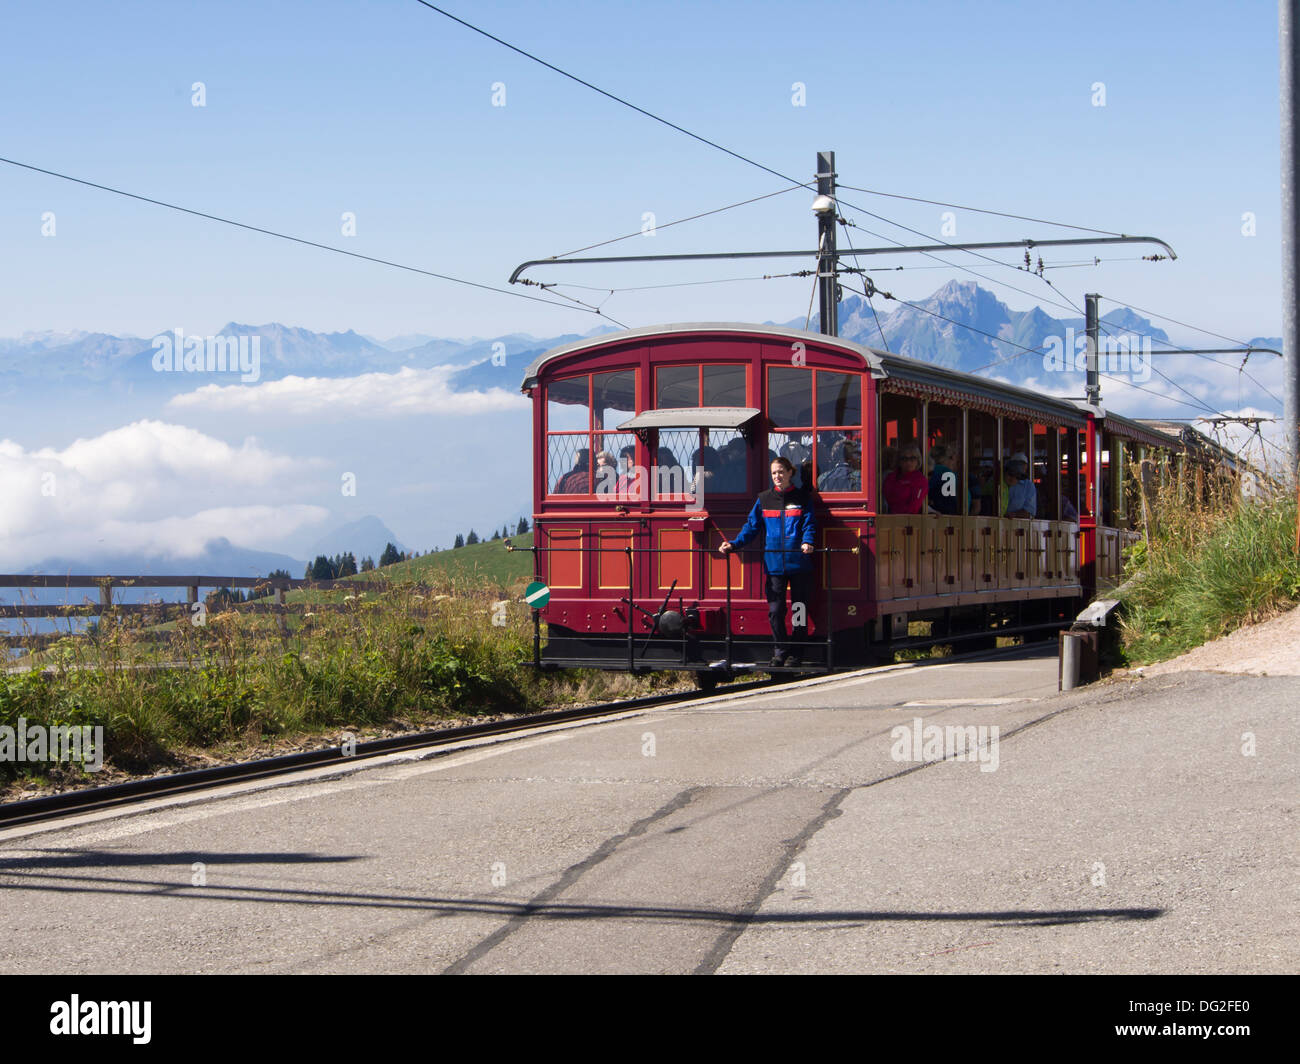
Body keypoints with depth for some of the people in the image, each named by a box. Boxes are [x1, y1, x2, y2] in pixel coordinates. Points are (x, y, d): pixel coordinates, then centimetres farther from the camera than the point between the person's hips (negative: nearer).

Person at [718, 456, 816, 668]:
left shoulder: (802, 498, 7)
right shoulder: (764, 500, 13)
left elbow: (809, 525, 1)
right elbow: (752, 526, 10)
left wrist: (807, 542, -20)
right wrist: (734, 544, -3)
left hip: (799, 563, -1)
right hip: (774, 563, 1)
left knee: (799, 609, 2)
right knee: (775, 610, -3)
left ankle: (796, 653, 10)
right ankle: (779, 652, 7)